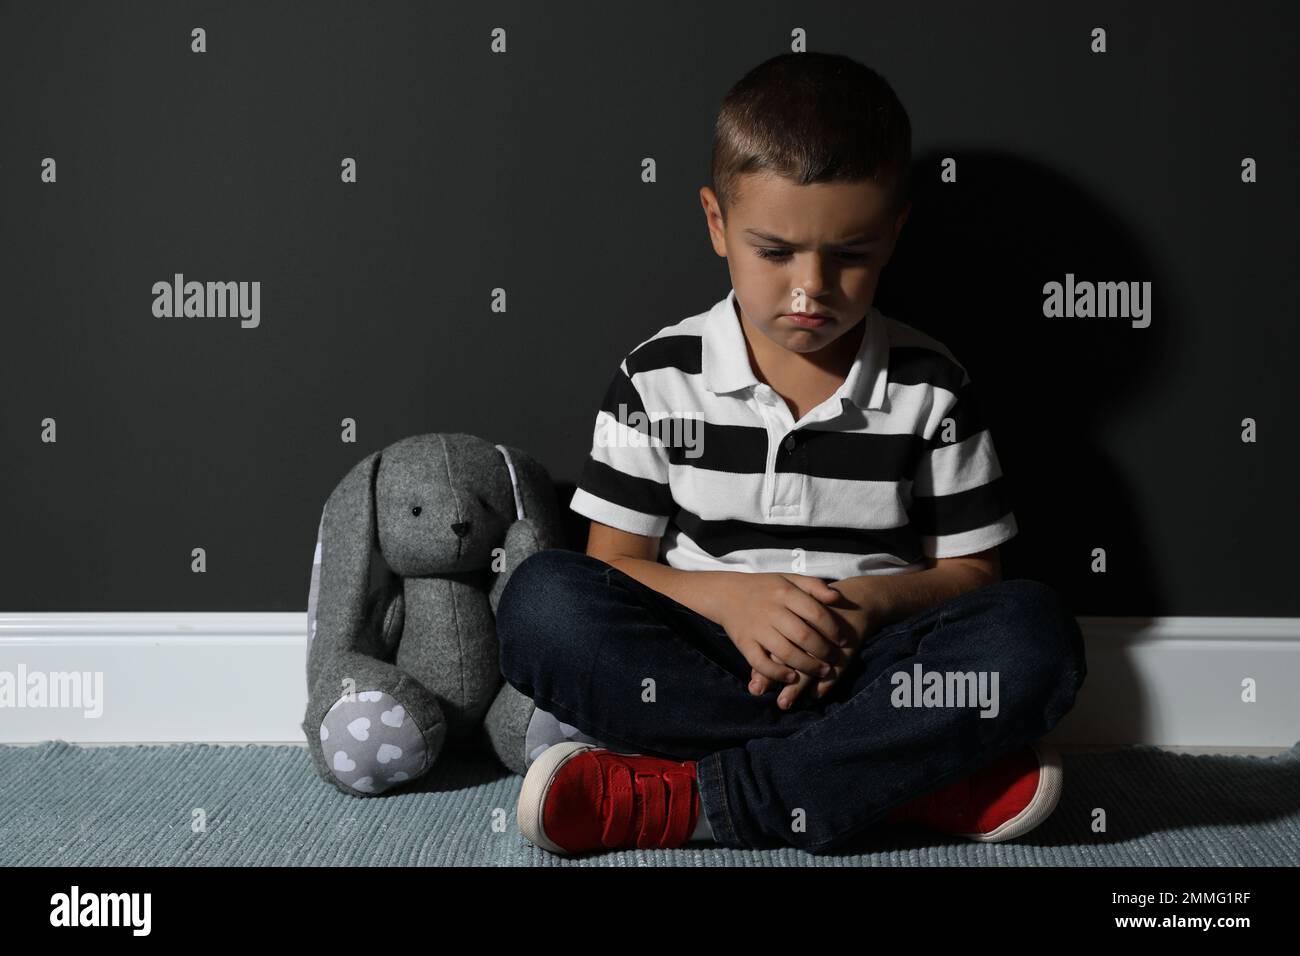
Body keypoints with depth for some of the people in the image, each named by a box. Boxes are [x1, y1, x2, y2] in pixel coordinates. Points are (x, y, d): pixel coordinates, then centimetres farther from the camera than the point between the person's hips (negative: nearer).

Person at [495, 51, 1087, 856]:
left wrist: (872, 601, -15)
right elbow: (613, 563, 2)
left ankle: (678, 800, -29)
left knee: (1036, 632, -27)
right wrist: (728, 595, -18)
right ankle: (921, 774, -27)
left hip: (863, 666, 0)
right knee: (543, 601, -28)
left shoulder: (930, 387, 3)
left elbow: (970, 571, 6)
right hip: (700, 661, 0)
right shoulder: (659, 379, 2)